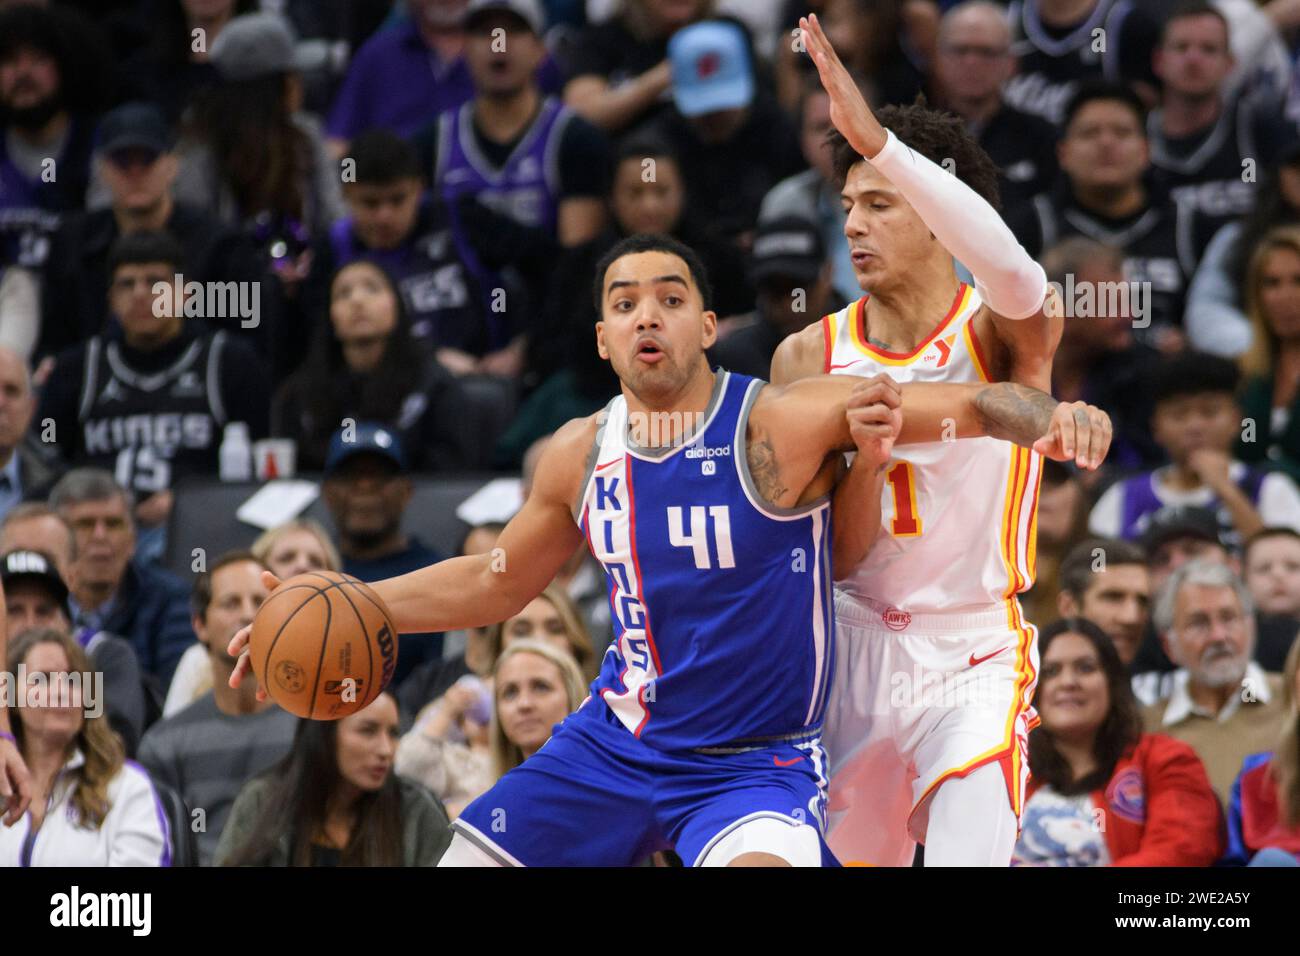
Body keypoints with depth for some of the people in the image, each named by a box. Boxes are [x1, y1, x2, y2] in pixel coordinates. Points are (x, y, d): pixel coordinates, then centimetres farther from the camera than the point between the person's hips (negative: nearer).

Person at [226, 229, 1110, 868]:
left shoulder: (783, 422, -15)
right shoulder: (581, 455, 2)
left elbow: (967, 404, -26)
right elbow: (496, 583, 20)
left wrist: (1050, 418, -48)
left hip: (755, 764, -6)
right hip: (614, 743, 6)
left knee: (759, 857, -37)